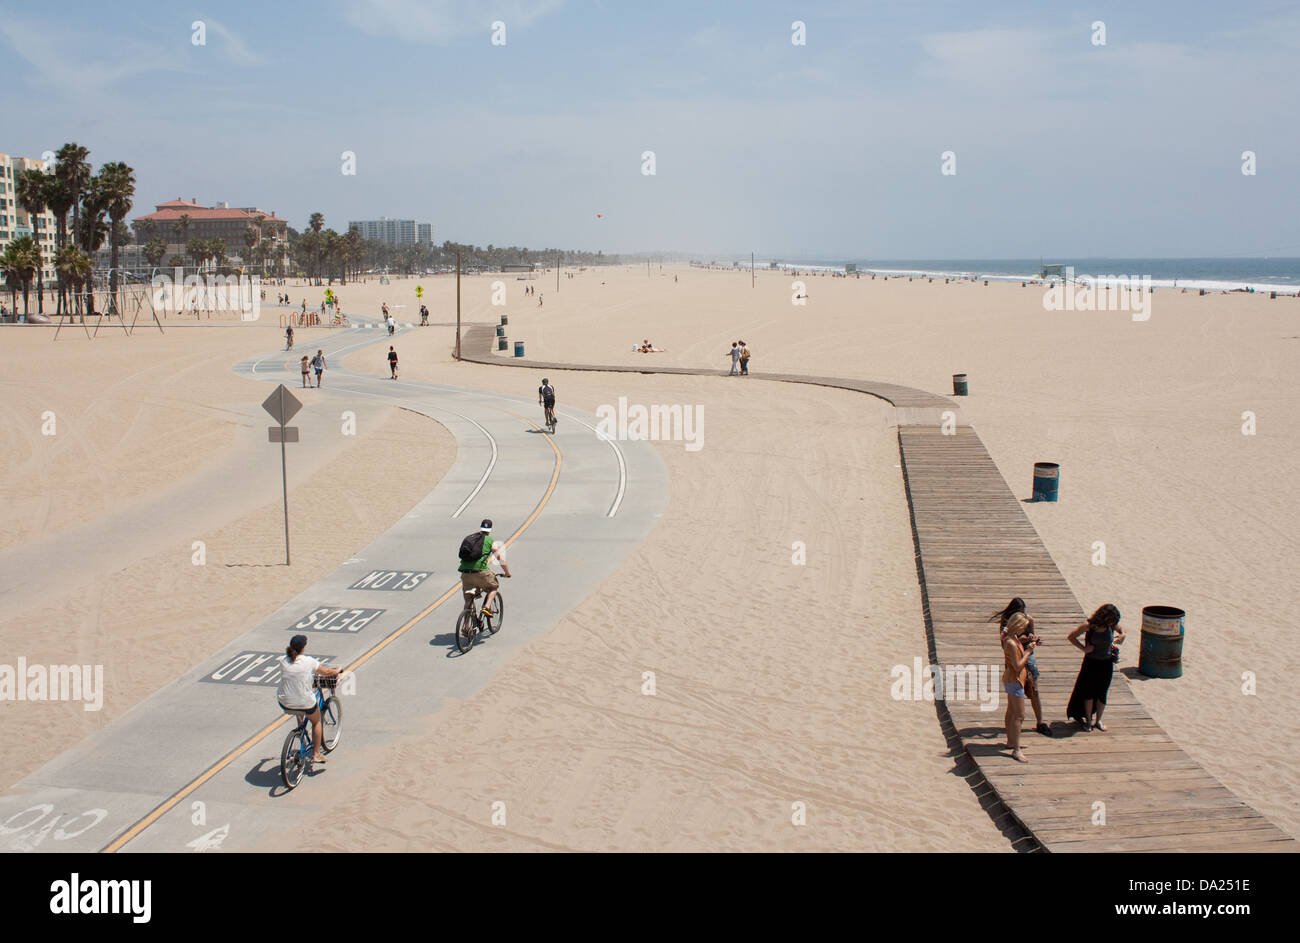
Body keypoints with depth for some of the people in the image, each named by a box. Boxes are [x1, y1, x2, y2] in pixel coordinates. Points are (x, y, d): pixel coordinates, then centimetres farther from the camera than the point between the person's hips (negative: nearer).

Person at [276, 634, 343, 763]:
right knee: (316, 721, 27)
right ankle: (316, 754, 28)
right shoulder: (309, 662, -14)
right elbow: (327, 672, -2)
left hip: (284, 703, 3)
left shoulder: (283, 660, -6)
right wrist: (338, 670, 22)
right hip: (305, 704, -3)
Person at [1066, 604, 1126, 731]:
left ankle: (1098, 720, 25)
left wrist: (1122, 635, -7)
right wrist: (1083, 648, -16)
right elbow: (1071, 636, -7)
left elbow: (1121, 629, 15)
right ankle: (1088, 720, 23)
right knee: (1089, 692, 8)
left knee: (1102, 693, 10)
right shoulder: (1089, 626, -19)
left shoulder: (1112, 625, -9)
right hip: (1091, 662, -3)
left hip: (1107, 663, 3)